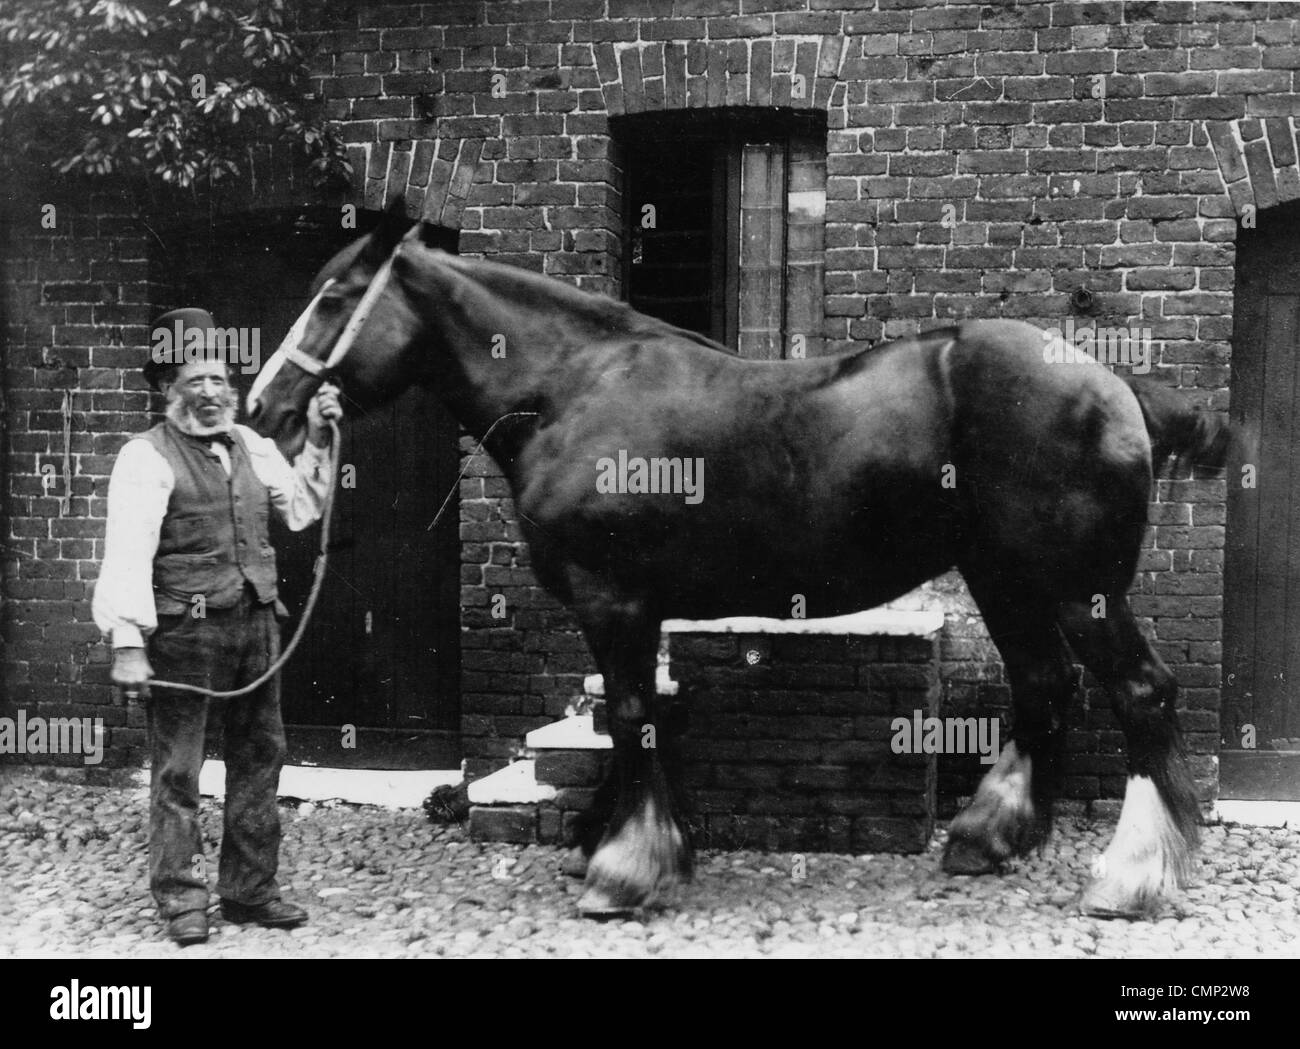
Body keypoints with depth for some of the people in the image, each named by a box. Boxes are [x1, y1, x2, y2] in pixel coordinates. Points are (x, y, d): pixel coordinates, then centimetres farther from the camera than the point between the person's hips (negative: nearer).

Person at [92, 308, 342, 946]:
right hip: (183, 633, -7)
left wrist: (316, 443, 10)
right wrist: (128, 645, -22)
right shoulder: (146, 458, -8)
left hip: (256, 625, 7)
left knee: (260, 758, 12)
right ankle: (181, 901, 13)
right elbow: (128, 555, -15)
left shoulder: (250, 446, 13)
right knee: (177, 772, 0)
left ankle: (249, 891, 25)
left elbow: (299, 510, 20)